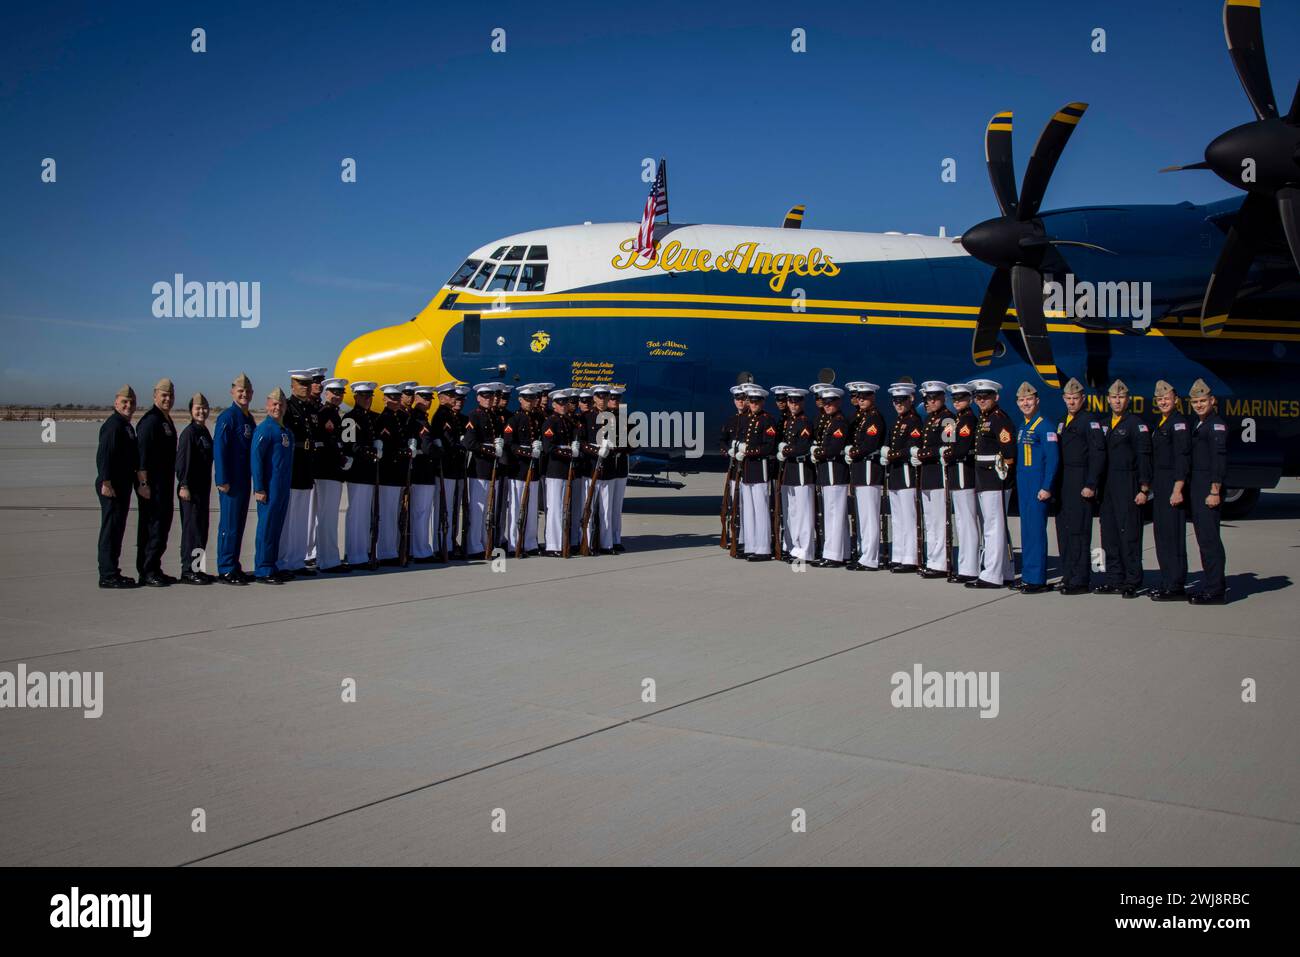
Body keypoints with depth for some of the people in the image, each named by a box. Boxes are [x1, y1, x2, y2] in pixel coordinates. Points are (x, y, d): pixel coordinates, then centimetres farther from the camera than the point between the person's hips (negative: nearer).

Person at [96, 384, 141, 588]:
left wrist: (135, 481, 23)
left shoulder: (127, 426, 19)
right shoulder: (113, 425, -13)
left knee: (117, 529, 13)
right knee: (110, 529, -8)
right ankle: (108, 576, -6)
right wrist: (106, 483, -25)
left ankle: (111, 572, 20)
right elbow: (104, 455, -21)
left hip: (123, 485, 10)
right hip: (111, 487, -10)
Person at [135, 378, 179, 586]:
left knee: (163, 524, 12)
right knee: (153, 528, -7)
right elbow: (143, 454, -19)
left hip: (165, 484, 10)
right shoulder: (150, 420, -12)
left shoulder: (167, 420, 18)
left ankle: (154, 570, 19)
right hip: (152, 485, -10)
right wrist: (143, 482, -24)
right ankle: (148, 571, -3)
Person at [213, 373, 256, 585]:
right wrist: (222, 480, -19)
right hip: (231, 481, -8)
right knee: (229, 525, -5)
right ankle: (225, 570, 1)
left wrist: (254, 478, 15)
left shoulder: (249, 418, 14)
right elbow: (219, 449, -15)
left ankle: (234, 567, 18)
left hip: (245, 480, 8)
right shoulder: (228, 417, -10)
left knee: (239, 524, 12)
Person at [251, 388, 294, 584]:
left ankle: (272, 567, 19)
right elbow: (256, 459, -14)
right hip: (269, 488, -8)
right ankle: (263, 571, -1)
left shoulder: (286, 430, 15)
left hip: (283, 487, 8)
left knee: (277, 528, 12)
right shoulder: (264, 429, -9)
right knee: (267, 527, -5)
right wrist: (259, 489, -18)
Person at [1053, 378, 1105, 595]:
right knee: (1063, 530, 8)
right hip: (1063, 485, 8)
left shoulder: (1090, 421, -6)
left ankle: (1080, 580, -5)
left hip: (1081, 485, -8)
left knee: (1079, 531, -8)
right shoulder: (1062, 423, 19)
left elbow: (1098, 454, -12)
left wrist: (1091, 485, -17)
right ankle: (1068, 576, 15)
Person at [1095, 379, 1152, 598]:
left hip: (1128, 487, -6)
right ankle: (1114, 580, 13)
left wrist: (1144, 490, -13)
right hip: (1107, 488, 6)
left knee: (1129, 534, -6)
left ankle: (1132, 582, -1)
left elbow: (1144, 458, -8)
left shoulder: (1137, 424, -3)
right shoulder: (1104, 425, 16)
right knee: (1109, 535, 7)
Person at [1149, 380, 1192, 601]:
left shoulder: (1179, 423, -10)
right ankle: (1167, 582, 19)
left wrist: (1177, 490, -22)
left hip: (1173, 485, -10)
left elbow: (1183, 459, -17)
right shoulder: (1159, 423, 18)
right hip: (1160, 487, 10)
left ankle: (1177, 586, -6)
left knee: (1173, 534, -8)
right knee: (1161, 534, 12)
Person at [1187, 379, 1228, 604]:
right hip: (1196, 488, 10)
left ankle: (1216, 590, -8)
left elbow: (1219, 460, -16)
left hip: (1209, 489, -10)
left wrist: (1215, 491, -21)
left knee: (1209, 538, -10)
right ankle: (1210, 585, 19)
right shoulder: (1198, 426, 19)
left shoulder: (1217, 425, -9)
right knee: (1204, 538, 12)